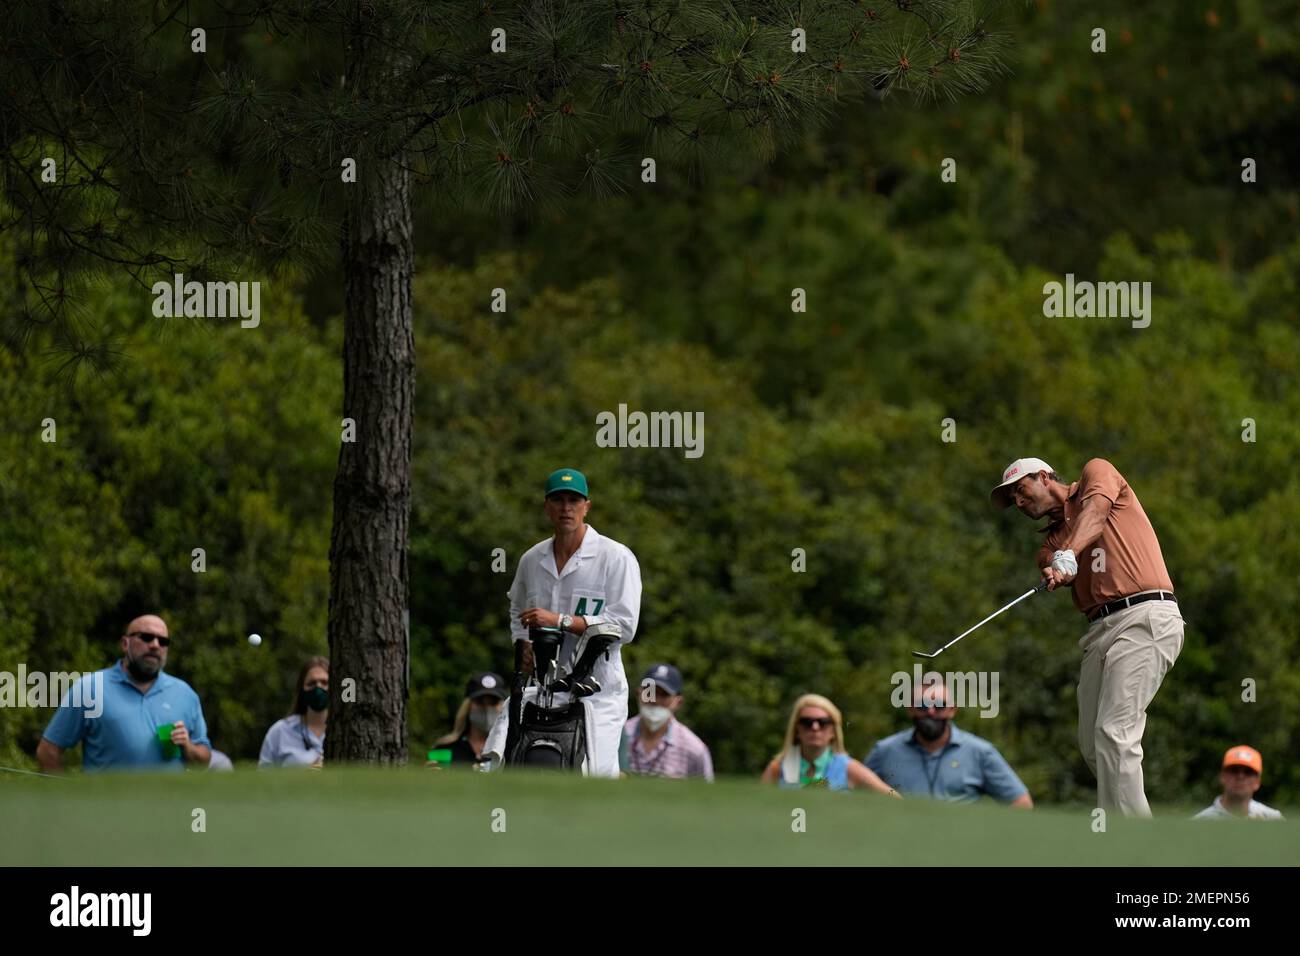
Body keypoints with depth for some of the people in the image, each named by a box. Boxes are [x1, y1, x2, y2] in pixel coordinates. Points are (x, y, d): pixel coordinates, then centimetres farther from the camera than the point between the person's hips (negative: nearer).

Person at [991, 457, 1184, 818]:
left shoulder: (1097, 473, 12)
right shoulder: (1051, 541, 26)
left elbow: (1095, 512, -10)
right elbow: (1056, 568, 3)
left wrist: (1068, 554, -28)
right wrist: (1055, 574, -22)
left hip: (1145, 616, -8)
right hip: (1100, 631, 8)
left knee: (1114, 734, -18)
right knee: (1092, 746, 6)